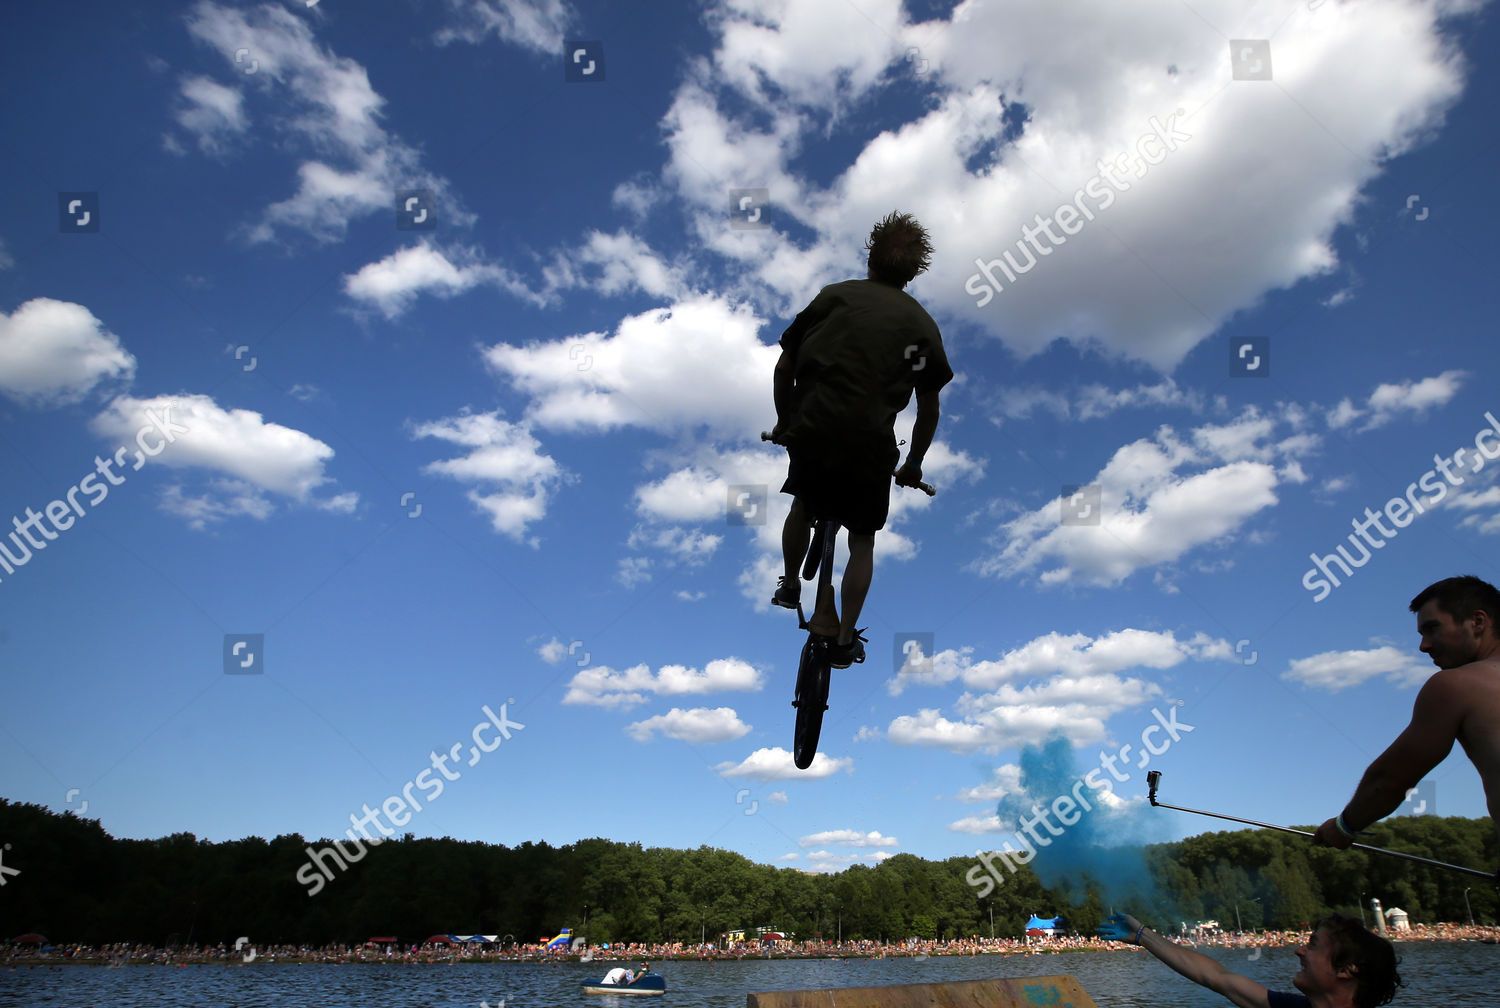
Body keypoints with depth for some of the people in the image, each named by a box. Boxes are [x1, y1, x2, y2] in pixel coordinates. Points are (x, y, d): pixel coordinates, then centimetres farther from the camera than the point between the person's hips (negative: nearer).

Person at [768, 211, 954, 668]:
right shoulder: (922, 324, 11)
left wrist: (784, 422, 25)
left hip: (811, 431, 1)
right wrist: (913, 464, 25)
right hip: (871, 445, 0)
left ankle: (789, 586, 45)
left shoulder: (833, 296, 10)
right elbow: (929, 409, 13)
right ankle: (845, 639, 20)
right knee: (862, 541, 19)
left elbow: (784, 368, 11)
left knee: (803, 503, 31)